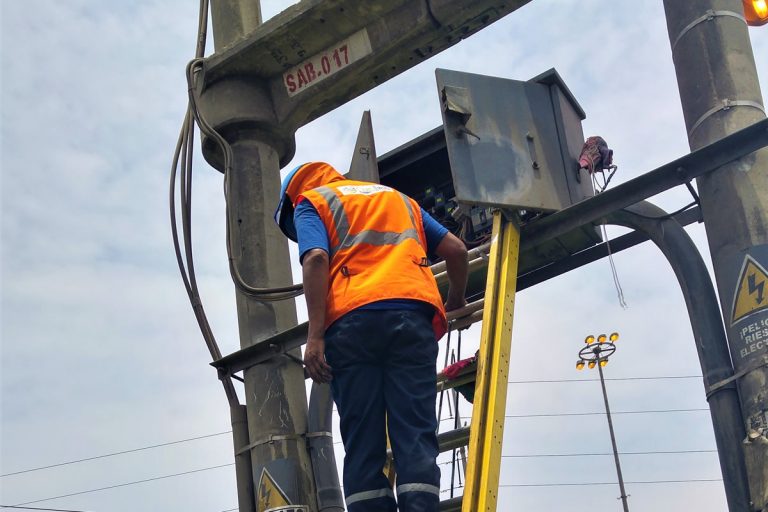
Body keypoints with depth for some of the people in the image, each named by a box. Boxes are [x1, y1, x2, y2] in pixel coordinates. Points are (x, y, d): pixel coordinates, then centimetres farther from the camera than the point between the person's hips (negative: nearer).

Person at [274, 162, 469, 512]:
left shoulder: (310, 201, 18)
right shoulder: (399, 198, 33)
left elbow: (316, 259, -2)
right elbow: (456, 249, 26)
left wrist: (314, 336, -8)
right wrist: (456, 301, 44)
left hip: (353, 321, -3)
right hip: (413, 315, 3)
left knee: (364, 444, -1)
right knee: (415, 437, -2)